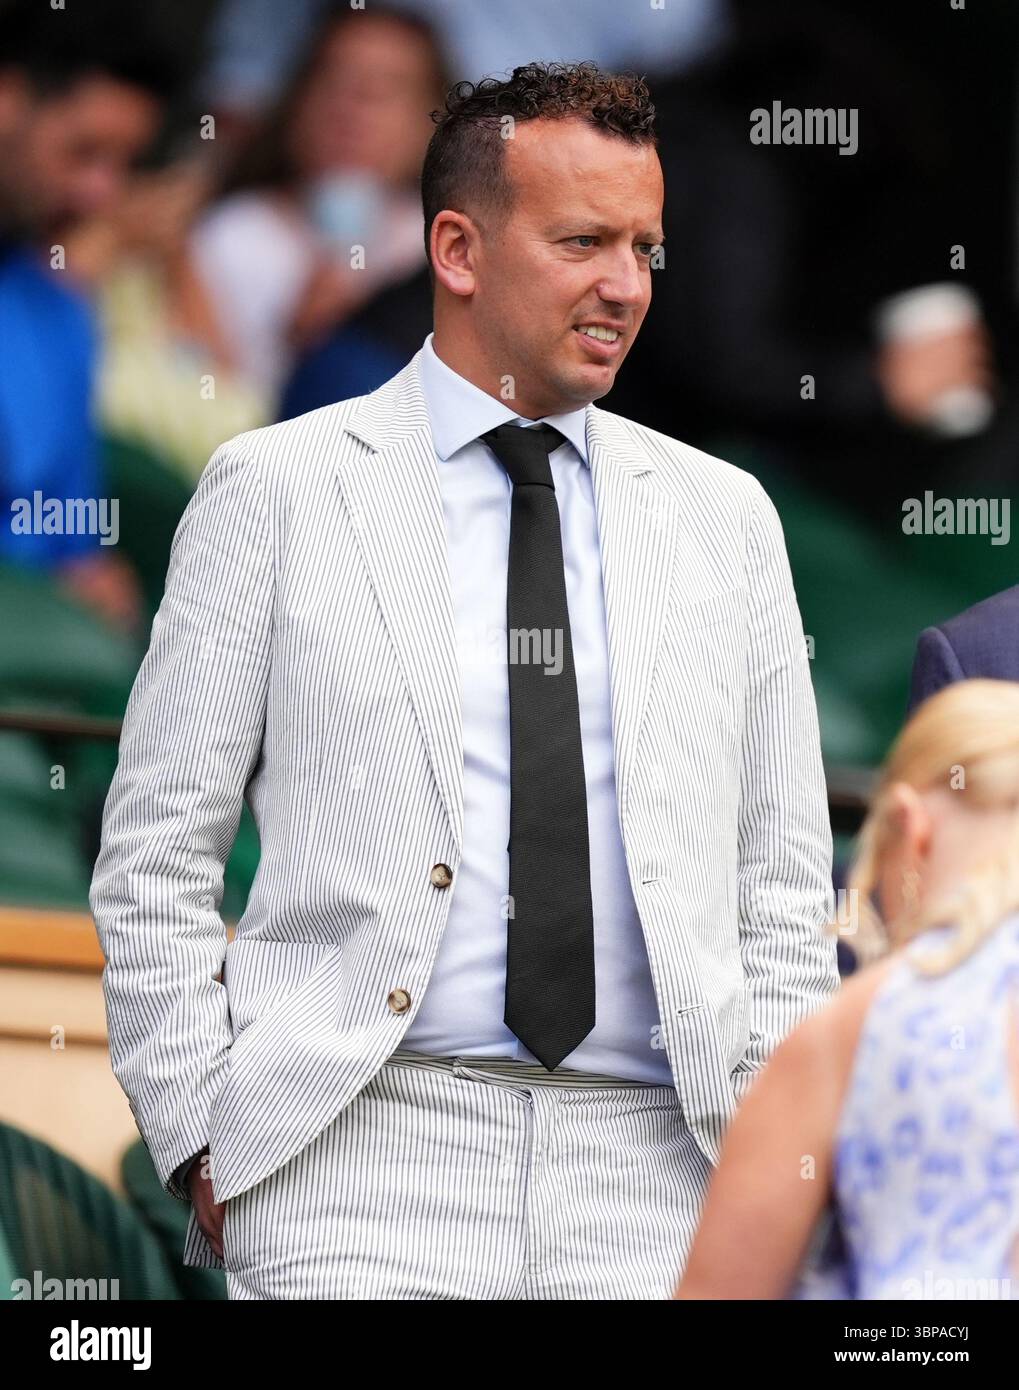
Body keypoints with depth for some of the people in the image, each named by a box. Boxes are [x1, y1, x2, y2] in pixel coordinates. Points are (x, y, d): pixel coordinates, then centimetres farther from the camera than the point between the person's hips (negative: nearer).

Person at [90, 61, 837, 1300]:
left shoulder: (723, 517, 15)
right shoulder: (276, 490, 6)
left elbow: (783, 880, 16)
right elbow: (154, 857, 5)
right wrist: (201, 1143, -3)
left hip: (649, 1166, 3)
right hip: (362, 1150, -3)